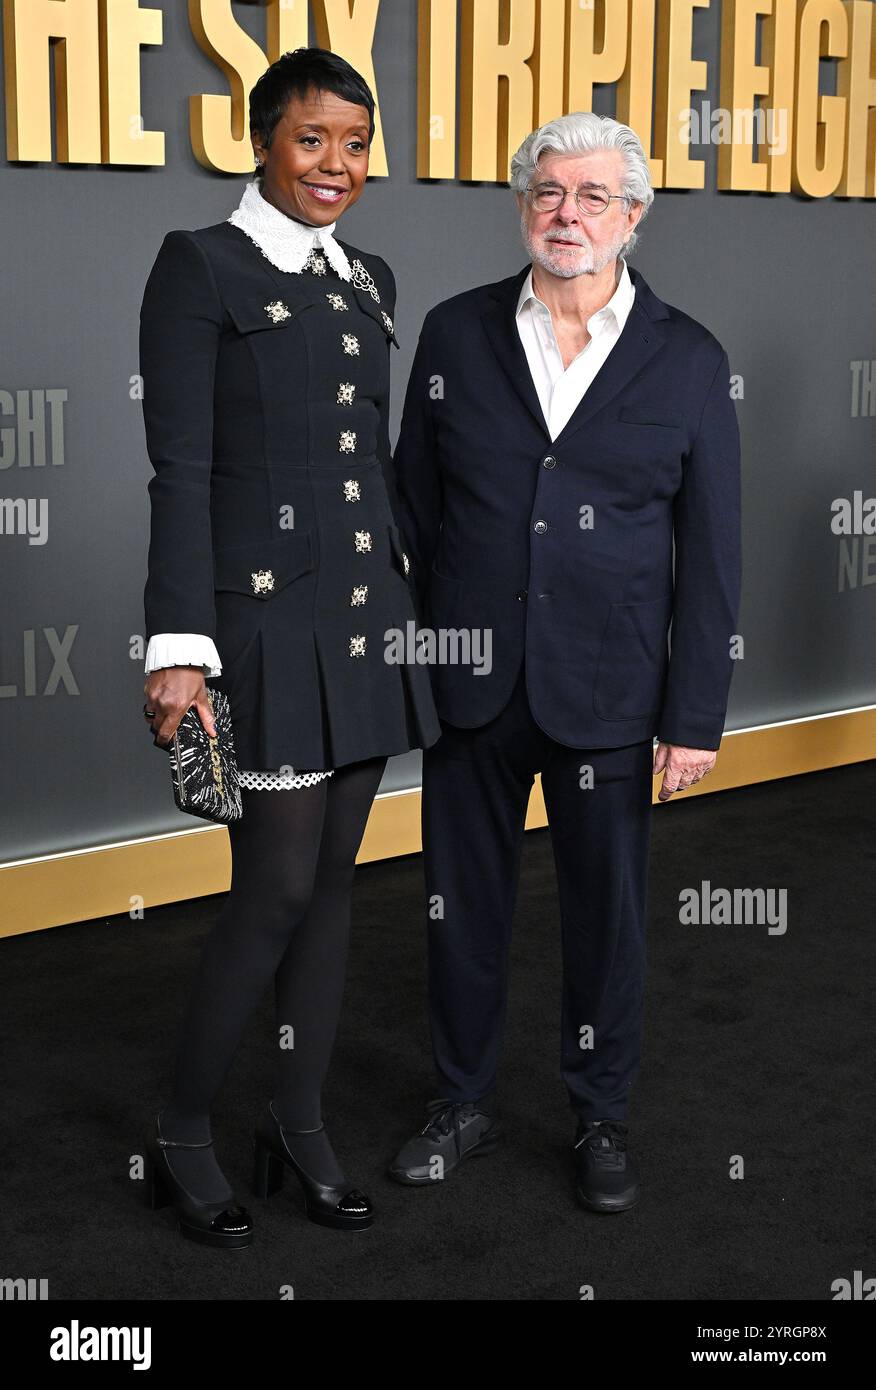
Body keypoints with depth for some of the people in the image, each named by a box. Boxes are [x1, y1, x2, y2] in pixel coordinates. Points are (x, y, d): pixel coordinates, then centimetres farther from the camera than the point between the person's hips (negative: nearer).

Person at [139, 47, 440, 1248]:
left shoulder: (370, 279, 13)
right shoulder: (200, 267, -6)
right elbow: (181, 470, -11)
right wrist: (179, 648, -16)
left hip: (368, 613, 7)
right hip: (267, 619, -6)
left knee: (334, 879, 11)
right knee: (276, 889, -4)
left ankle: (300, 1125, 25)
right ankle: (183, 1138, 16)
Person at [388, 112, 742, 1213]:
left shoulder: (688, 360, -1)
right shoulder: (456, 332, 3)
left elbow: (710, 555, -1)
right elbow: (414, 510, 7)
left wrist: (694, 716, -4)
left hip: (608, 695, -1)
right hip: (469, 686, 2)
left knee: (607, 912, 10)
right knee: (463, 904, 12)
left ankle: (601, 1118, 29)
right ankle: (465, 1102, 31)